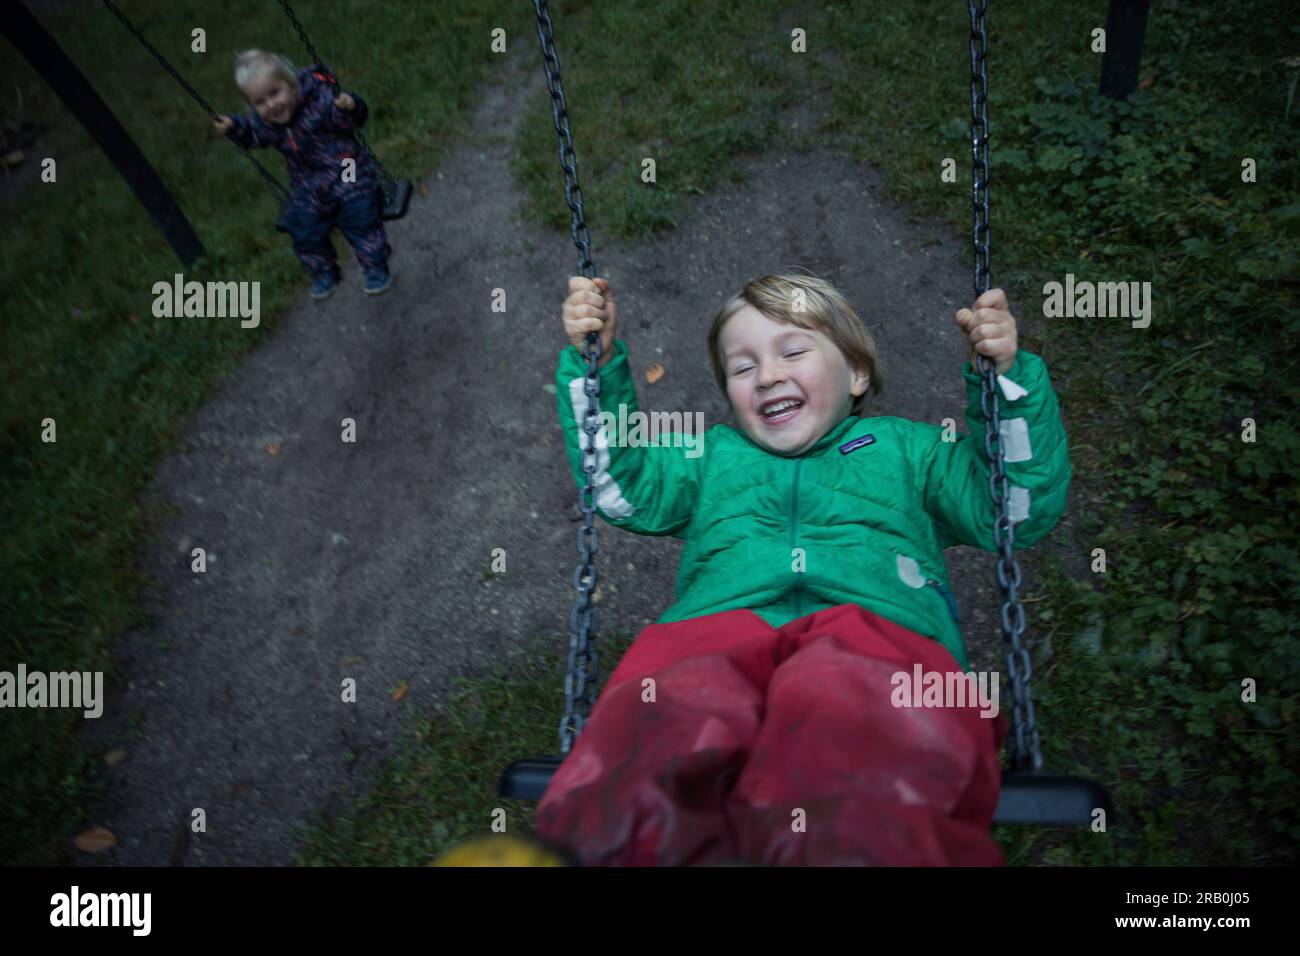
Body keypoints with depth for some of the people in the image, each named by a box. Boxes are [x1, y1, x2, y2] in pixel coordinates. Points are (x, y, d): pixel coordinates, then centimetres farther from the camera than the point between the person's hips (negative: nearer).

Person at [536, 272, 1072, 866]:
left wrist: (1006, 376, 14)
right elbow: (620, 488, 26)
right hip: (716, 627, 2)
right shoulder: (711, 455, 37)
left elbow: (1021, 513, 24)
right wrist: (596, 363, 20)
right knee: (670, 701, -39)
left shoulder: (906, 447, 33)